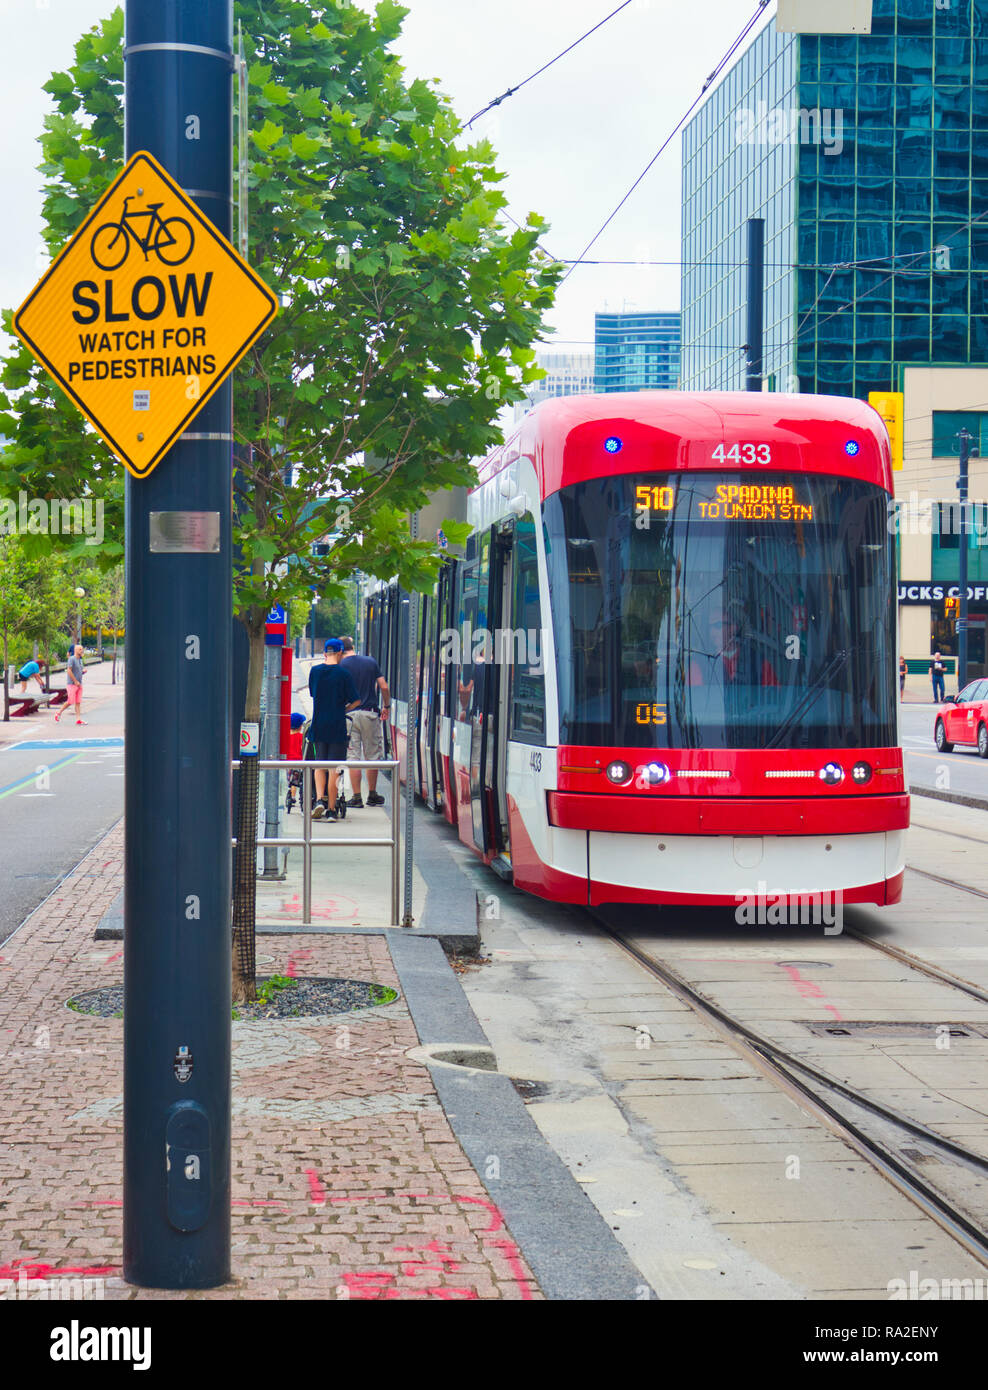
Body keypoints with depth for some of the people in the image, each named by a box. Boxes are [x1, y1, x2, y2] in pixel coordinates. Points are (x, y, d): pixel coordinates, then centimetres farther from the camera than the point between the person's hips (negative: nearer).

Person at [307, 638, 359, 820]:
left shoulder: (314, 671, 3)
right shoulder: (343, 674, -7)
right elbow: (356, 700, -7)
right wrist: (343, 710, 9)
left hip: (318, 726, 3)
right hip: (337, 726, -3)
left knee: (319, 766, 13)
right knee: (334, 769, 2)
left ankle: (319, 799, -7)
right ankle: (331, 809, 2)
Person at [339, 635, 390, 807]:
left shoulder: (340, 666, -3)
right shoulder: (371, 662, 6)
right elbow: (384, 687, 4)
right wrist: (386, 706, 18)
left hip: (349, 714, -2)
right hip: (370, 713, 2)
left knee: (353, 757, 2)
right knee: (372, 756, 12)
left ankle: (356, 797, 0)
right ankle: (372, 795, 17)